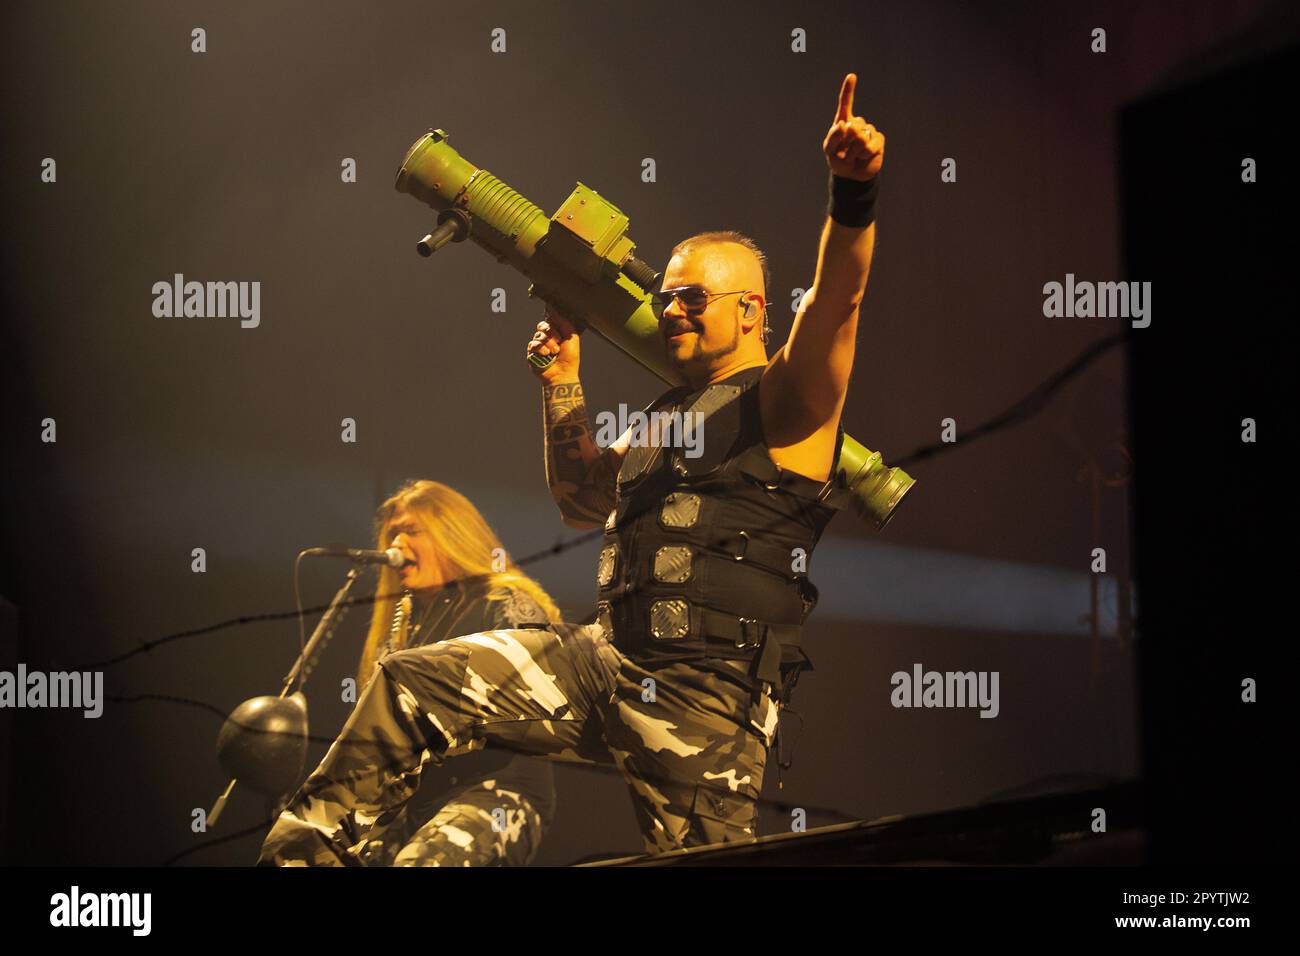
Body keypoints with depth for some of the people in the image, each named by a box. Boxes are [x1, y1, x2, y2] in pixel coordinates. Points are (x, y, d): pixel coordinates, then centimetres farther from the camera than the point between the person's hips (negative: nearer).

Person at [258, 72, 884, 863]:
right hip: (607, 657, 8)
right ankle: (316, 833, 12)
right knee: (415, 682, 2)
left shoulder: (782, 400, -3)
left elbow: (837, 298, -22)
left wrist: (854, 195, -39)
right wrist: (563, 381, 25)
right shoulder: (670, 413, 23)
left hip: (705, 697, -8)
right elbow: (583, 499, 33)